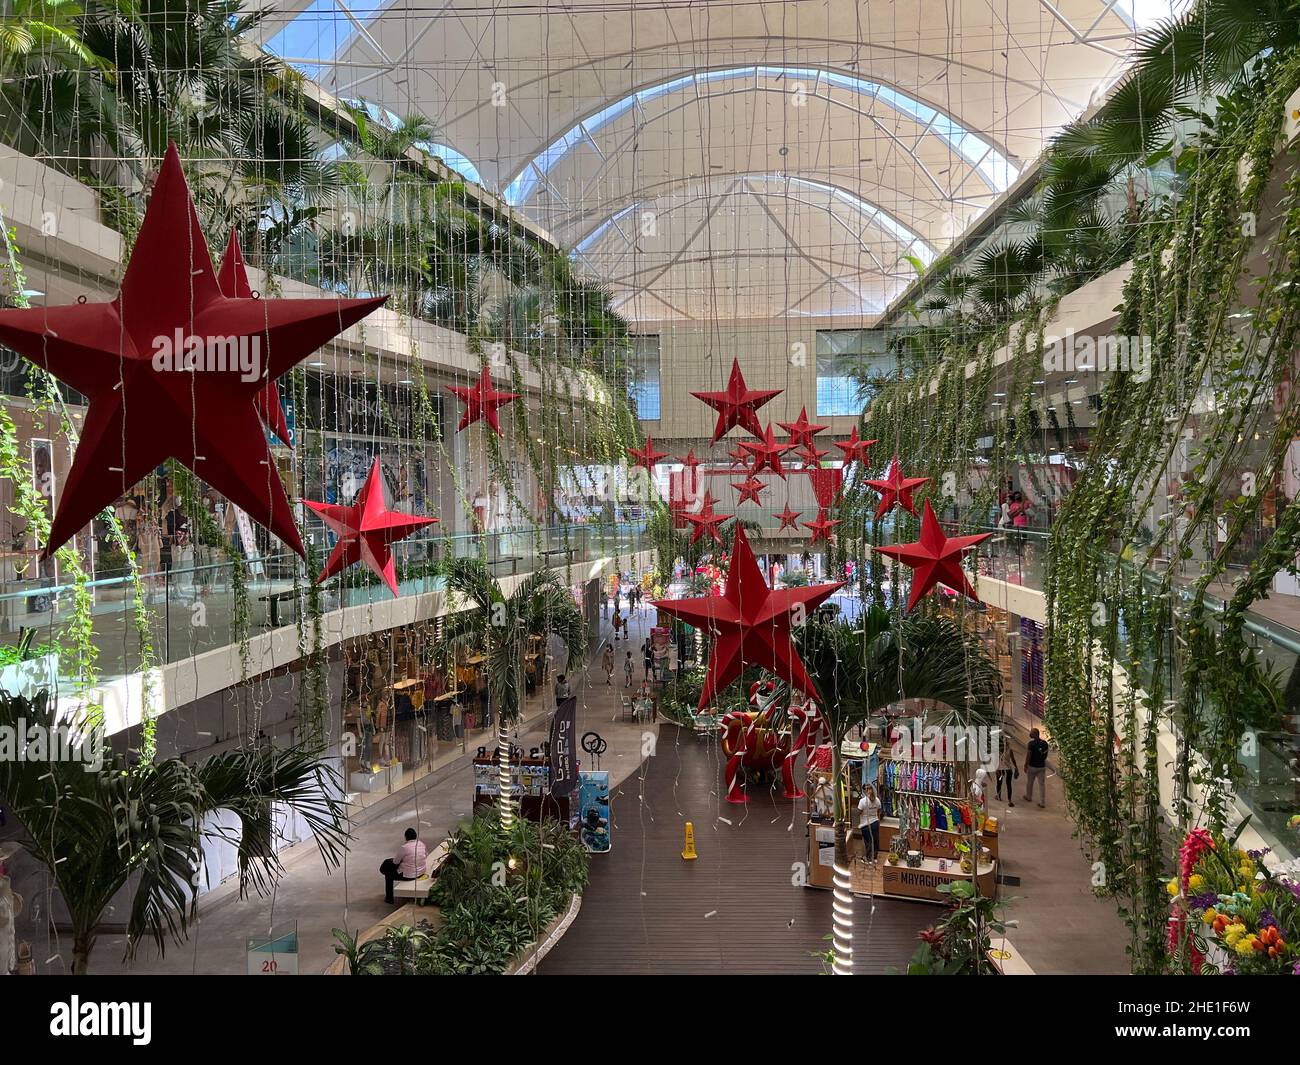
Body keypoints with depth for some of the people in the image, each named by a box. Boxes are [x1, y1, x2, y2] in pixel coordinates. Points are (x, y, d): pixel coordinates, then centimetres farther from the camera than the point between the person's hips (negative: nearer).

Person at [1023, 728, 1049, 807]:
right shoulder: (1045, 743, -3)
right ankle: (1042, 803, 7)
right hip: (1042, 766, 4)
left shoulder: (1031, 743, -20)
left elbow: (1028, 756, -17)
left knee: (1029, 783, 18)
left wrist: (1025, 765, -6)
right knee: (1042, 784, 6)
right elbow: (1045, 755, 7)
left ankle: (1028, 797, 37)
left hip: (1032, 766, -4)